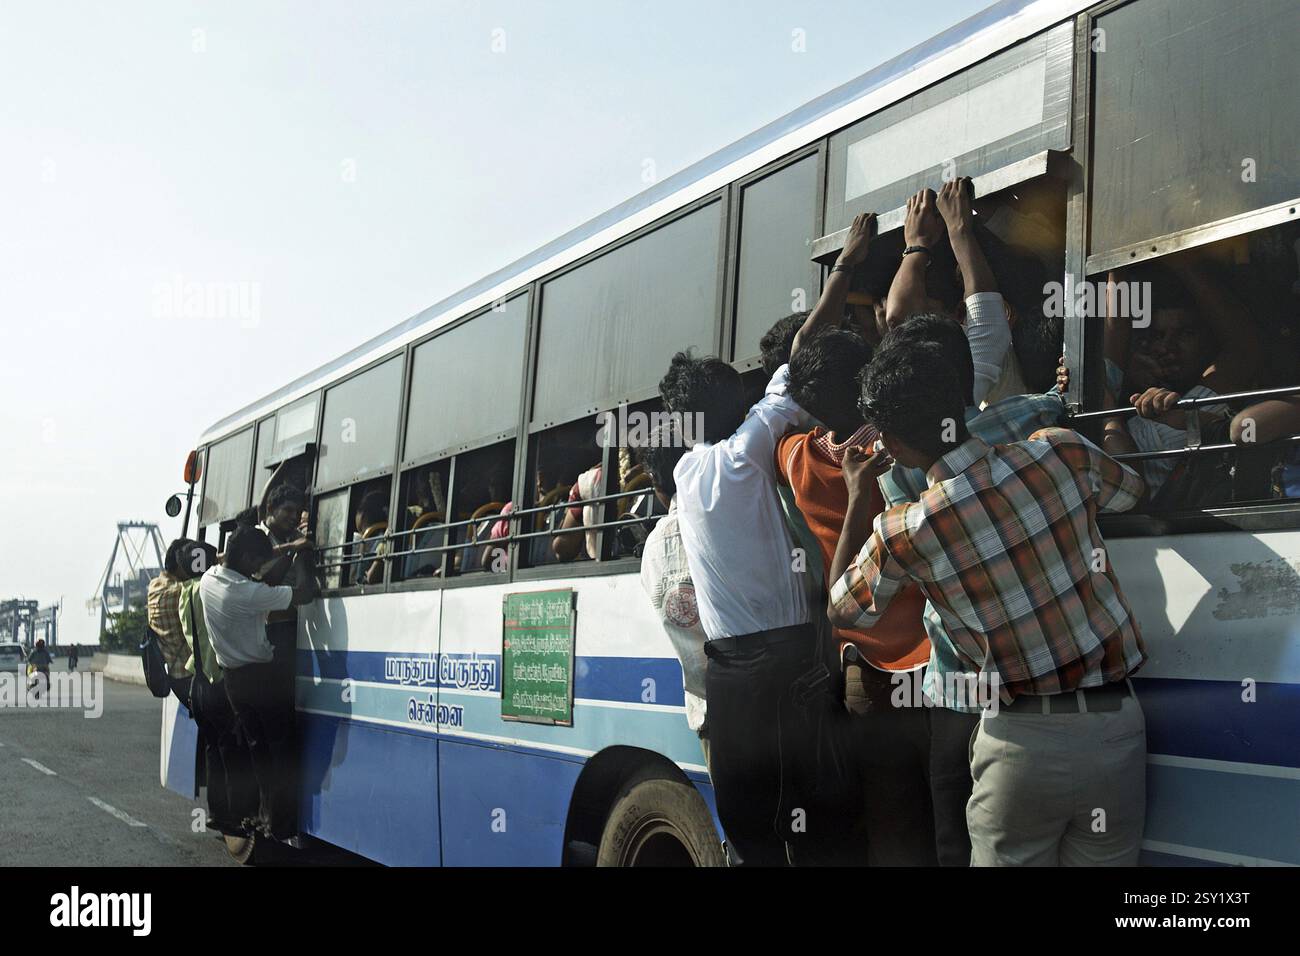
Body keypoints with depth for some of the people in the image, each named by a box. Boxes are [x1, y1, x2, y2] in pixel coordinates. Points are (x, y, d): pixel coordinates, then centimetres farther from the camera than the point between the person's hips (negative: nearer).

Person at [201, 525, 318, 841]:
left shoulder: (208, 578, -1)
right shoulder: (246, 592, -27)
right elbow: (302, 594, -25)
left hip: (232, 677, 8)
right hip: (261, 676, -8)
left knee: (257, 747, 17)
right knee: (282, 749, 2)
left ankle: (267, 817, 23)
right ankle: (280, 825, 5)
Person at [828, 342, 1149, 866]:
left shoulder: (902, 534, -13)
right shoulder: (1063, 451, -6)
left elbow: (842, 610, 9)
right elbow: (1133, 490, 18)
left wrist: (857, 496, 15)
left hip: (1023, 742, -3)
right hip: (1117, 727, 3)